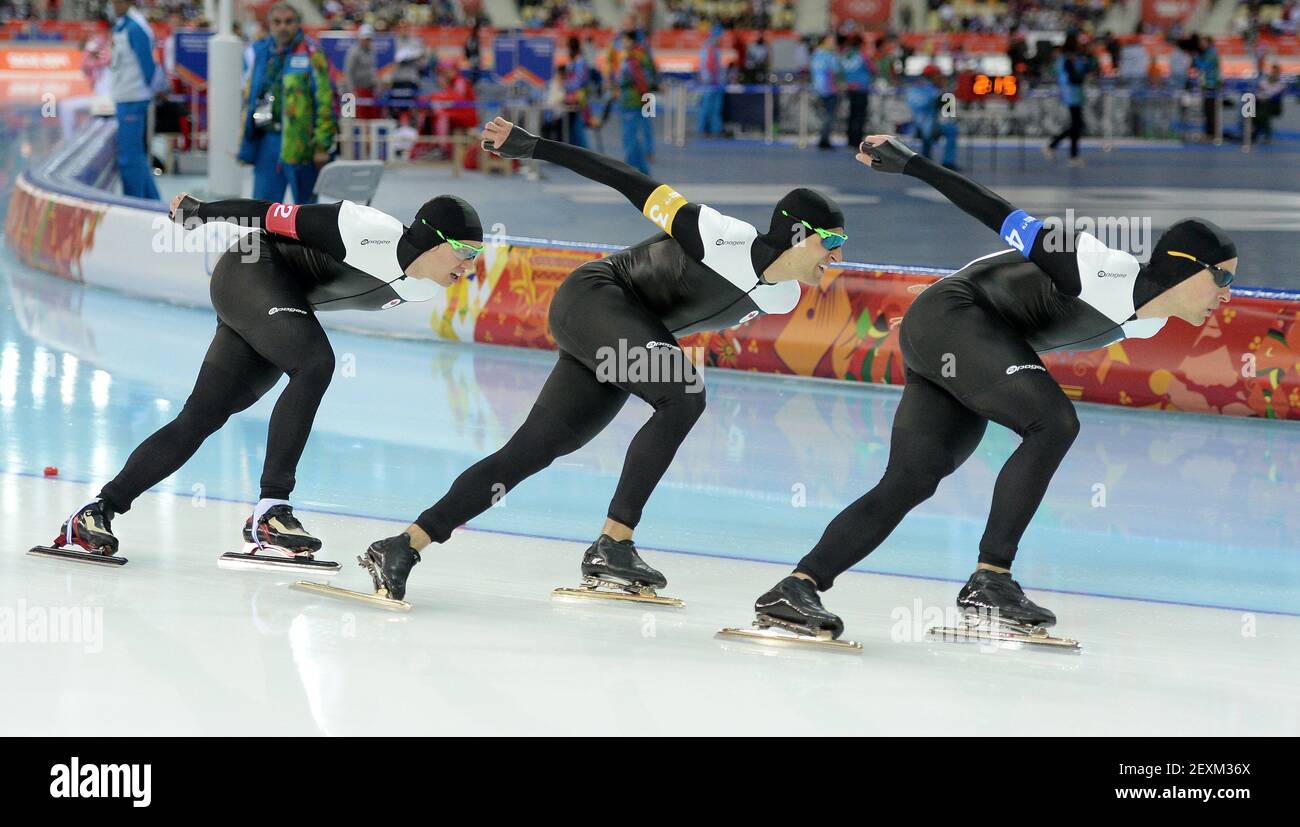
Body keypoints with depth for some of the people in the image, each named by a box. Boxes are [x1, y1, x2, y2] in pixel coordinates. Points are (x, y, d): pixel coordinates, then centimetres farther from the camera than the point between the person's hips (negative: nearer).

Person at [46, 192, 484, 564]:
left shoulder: (421, 289, -3)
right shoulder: (371, 233, -29)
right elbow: (278, 216, -18)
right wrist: (198, 211, -6)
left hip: (287, 307, 9)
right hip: (252, 274, -9)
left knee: (200, 419, 4)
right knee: (316, 363, -30)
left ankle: (98, 512, 8)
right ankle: (270, 509, -34)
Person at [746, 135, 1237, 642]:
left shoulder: (1149, 324, 6)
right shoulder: (1107, 273, -23)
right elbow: (1008, 220, -20)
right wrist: (908, 164, -16)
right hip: (952, 317, -10)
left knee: (911, 482, 0)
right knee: (1055, 423, -23)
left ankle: (797, 588, -4)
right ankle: (989, 579, -23)